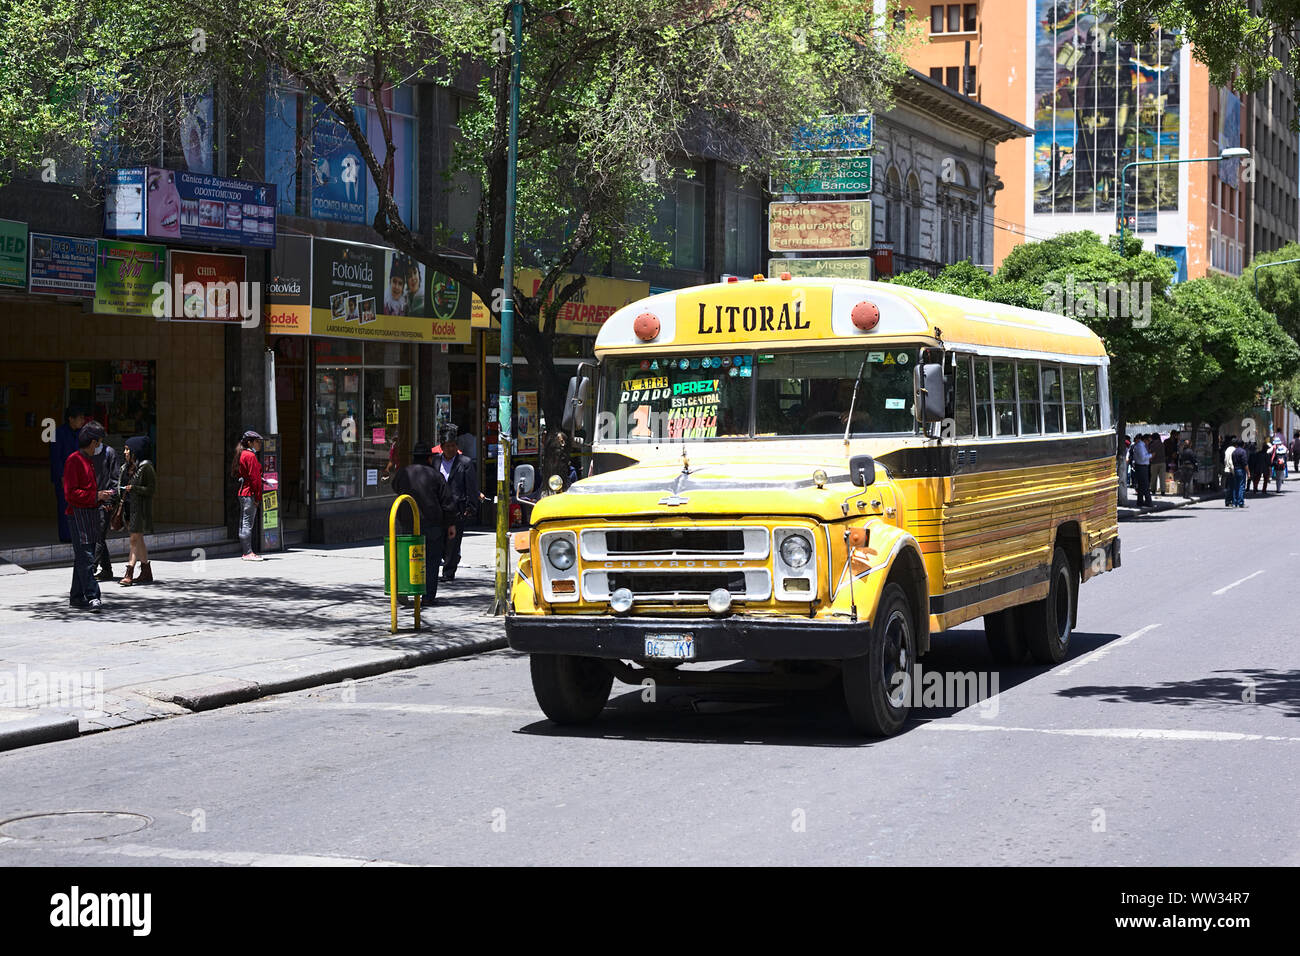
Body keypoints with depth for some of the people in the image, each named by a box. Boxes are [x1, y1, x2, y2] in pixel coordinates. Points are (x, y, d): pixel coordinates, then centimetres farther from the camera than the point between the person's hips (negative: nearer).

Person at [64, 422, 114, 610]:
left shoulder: (89, 460, 19)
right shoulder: (74, 461, -12)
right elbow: (70, 493, -18)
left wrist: (102, 497, 14)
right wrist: (96, 496, -18)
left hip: (91, 512, 10)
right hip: (79, 514, -10)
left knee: (82, 557, 11)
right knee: (85, 558, -13)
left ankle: (77, 596, 15)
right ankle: (92, 597, -18)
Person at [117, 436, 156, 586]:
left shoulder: (145, 467, -10)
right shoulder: (127, 467, 13)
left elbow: (152, 489, -12)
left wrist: (134, 488, -22)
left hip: (140, 507, -8)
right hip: (128, 505, 8)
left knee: (135, 539, -11)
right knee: (138, 540, 11)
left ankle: (129, 574, -16)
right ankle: (146, 573, 18)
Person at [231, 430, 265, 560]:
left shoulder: (242, 455, 18)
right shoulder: (250, 456, -13)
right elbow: (253, 478, -16)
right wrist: (257, 497, -16)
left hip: (243, 492, 11)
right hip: (250, 493, -11)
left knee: (245, 524, 12)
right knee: (248, 523, -10)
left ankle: (247, 552, 16)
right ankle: (248, 553, -10)